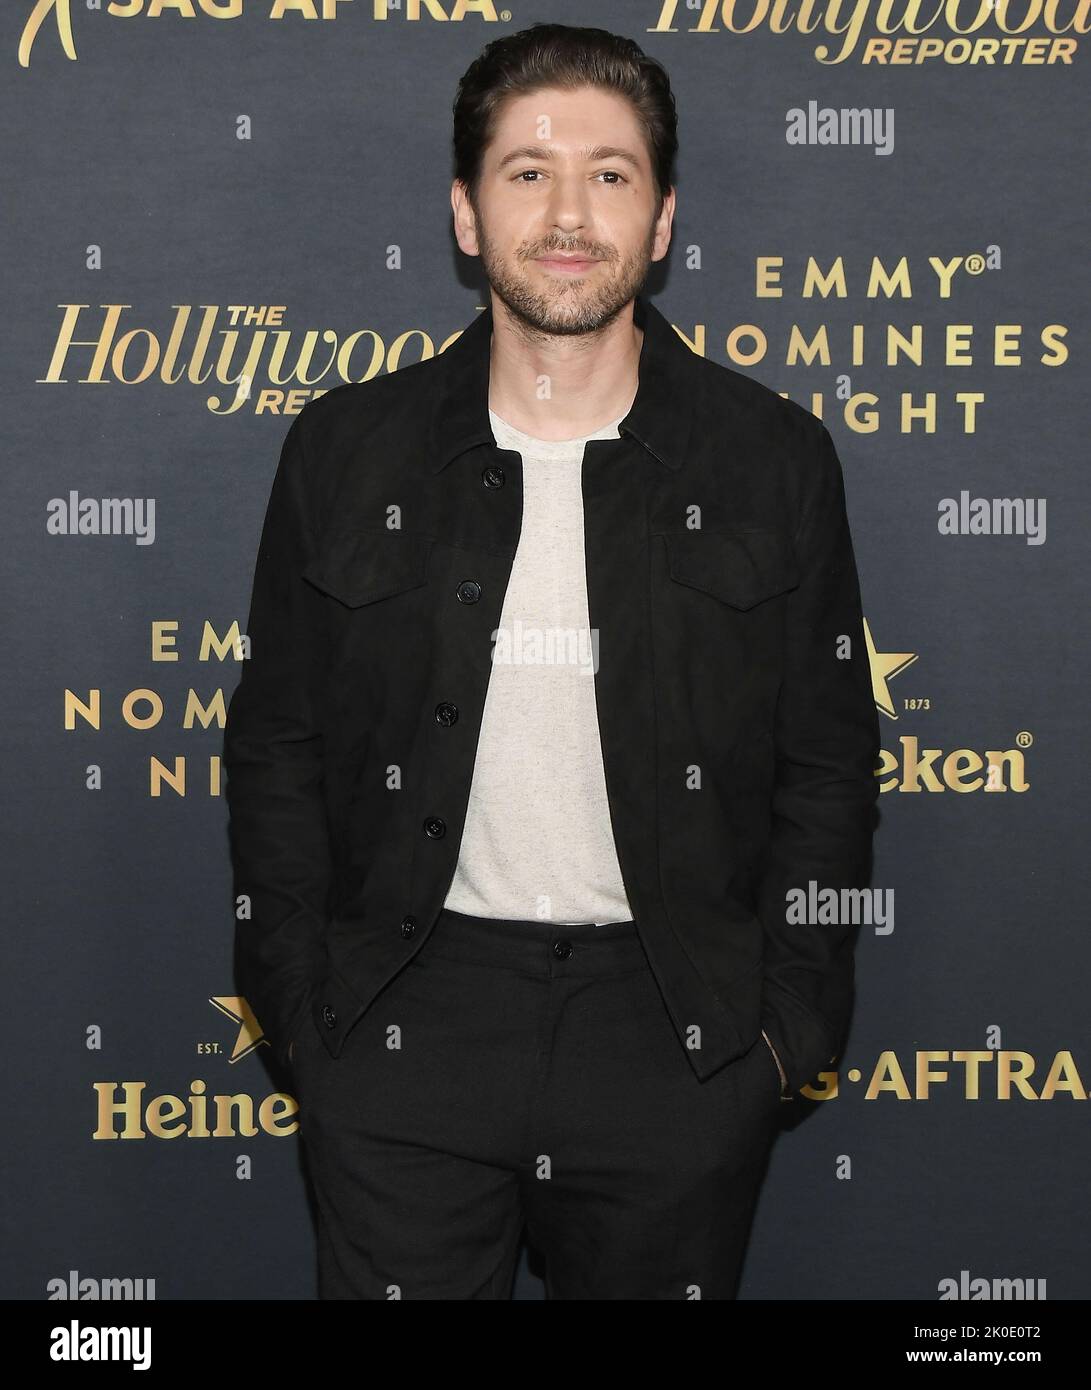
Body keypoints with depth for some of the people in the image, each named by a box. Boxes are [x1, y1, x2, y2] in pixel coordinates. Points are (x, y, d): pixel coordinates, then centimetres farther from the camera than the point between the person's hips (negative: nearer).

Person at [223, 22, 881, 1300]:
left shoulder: (775, 460, -1)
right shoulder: (345, 450, 1)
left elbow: (826, 770, 3)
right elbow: (276, 750, 5)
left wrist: (789, 1024, -2)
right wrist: (299, 1012, 0)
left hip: (679, 1036, 0)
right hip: (402, 1027, 0)